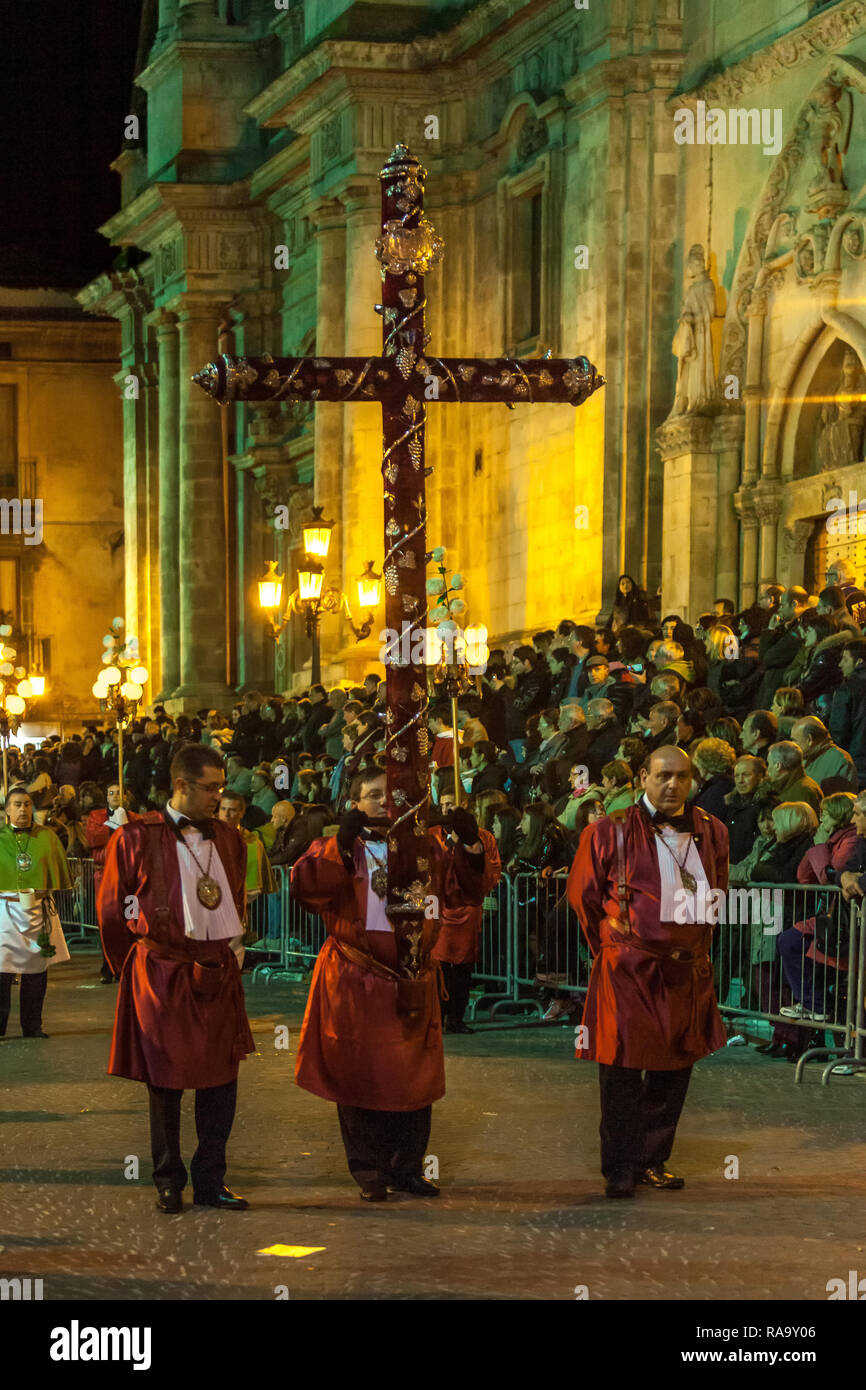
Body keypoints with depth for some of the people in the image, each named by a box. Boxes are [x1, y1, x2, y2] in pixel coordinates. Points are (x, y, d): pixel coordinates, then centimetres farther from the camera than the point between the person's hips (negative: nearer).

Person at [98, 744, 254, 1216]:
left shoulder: (228, 839, 10)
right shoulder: (135, 840, -6)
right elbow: (112, 912, 2)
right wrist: (135, 969, 8)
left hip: (218, 976, 4)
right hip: (161, 977, -4)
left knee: (221, 1079, 5)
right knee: (166, 1082, 4)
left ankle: (210, 1181, 14)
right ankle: (168, 1184, 14)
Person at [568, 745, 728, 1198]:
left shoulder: (712, 833, 9)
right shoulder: (611, 833, -3)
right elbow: (582, 894, 5)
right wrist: (609, 947, 6)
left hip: (687, 972, 4)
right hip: (627, 971, -4)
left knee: (675, 1067, 9)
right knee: (622, 1070, -3)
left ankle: (653, 1160, 22)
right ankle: (620, 1171, 5)